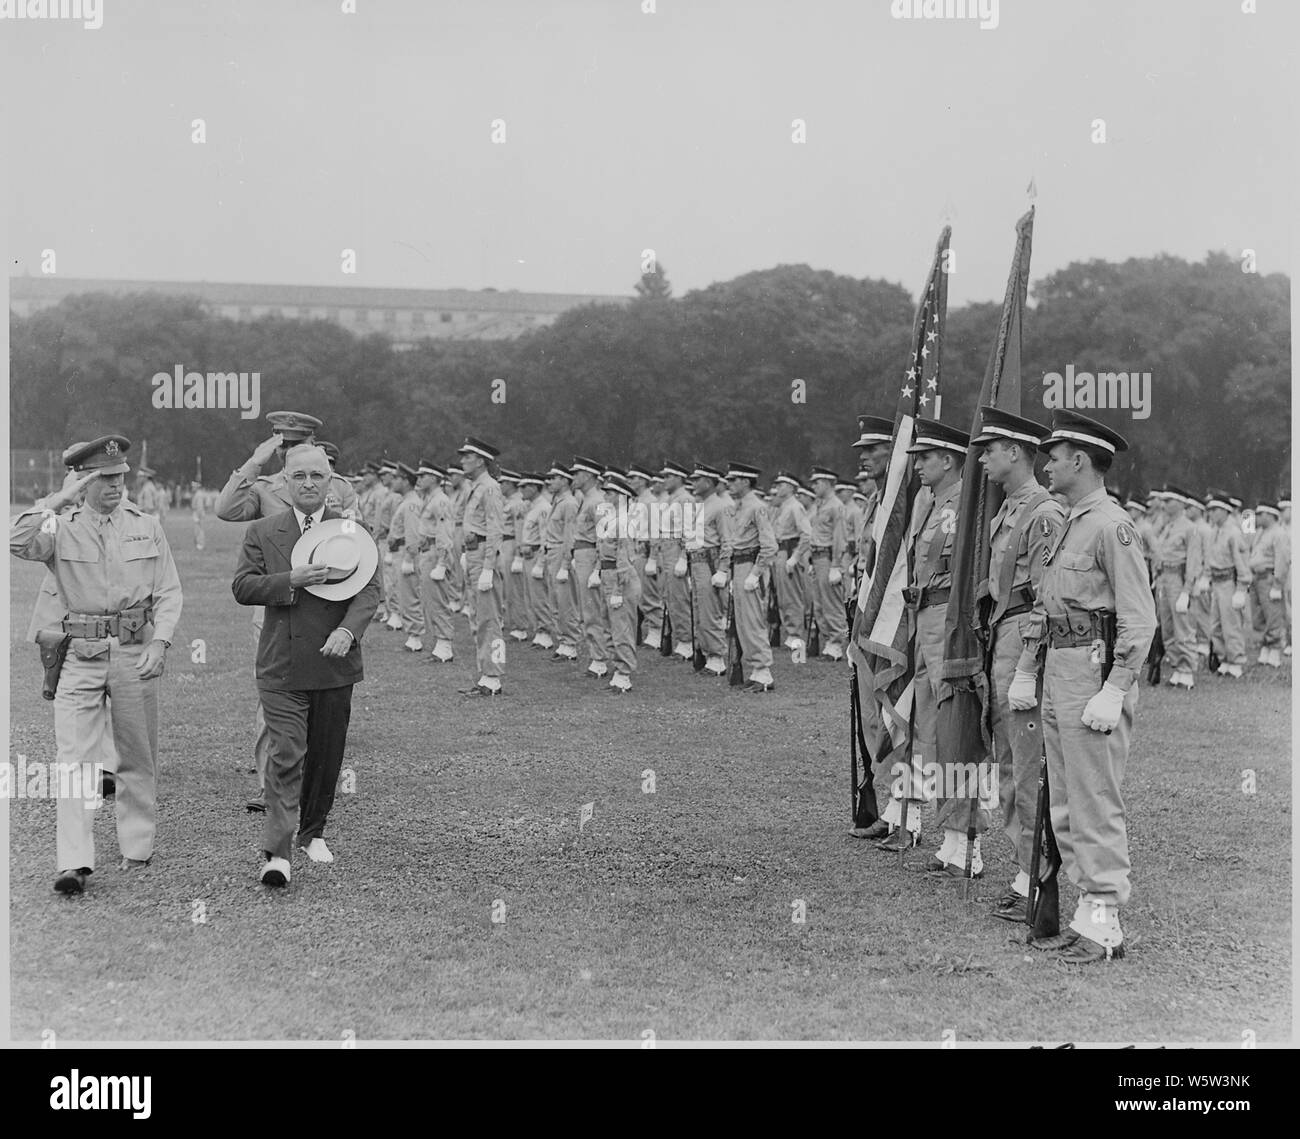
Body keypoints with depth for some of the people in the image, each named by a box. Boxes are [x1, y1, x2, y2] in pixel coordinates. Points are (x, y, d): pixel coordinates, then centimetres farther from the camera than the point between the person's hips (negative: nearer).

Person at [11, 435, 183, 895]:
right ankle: (74, 862, -12)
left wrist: (159, 641, -8)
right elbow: (17, 544, -16)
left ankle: (137, 848, 23)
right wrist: (57, 501, -15)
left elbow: (169, 592, 5)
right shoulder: (61, 529, 4)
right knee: (74, 759, -9)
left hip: (135, 652, 1)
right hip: (80, 655, -1)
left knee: (137, 757, 10)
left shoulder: (147, 527, 7)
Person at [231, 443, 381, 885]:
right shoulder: (262, 532, 6)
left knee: (326, 757, 11)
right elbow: (242, 587, 0)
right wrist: (292, 581, -15)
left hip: (335, 663, 2)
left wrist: (348, 630, -19)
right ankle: (277, 853, -10)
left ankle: (313, 832, 30)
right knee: (285, 757, -9)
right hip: (281, 666, -2)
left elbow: (369, 589, -1)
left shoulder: (351, 532, 6)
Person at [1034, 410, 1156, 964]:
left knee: (1095, 803, -6)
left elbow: (1140, 618, -17)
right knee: (1065, 805, 13)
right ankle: (1087, 911, 21)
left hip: (1095, 668, -10)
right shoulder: (1071, 523, 16)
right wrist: (1045, 677, 17)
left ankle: (1105, 925, 1)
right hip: (1059, 667, 10)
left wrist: (1114, 691, -22)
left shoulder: (1111, 525, -13)